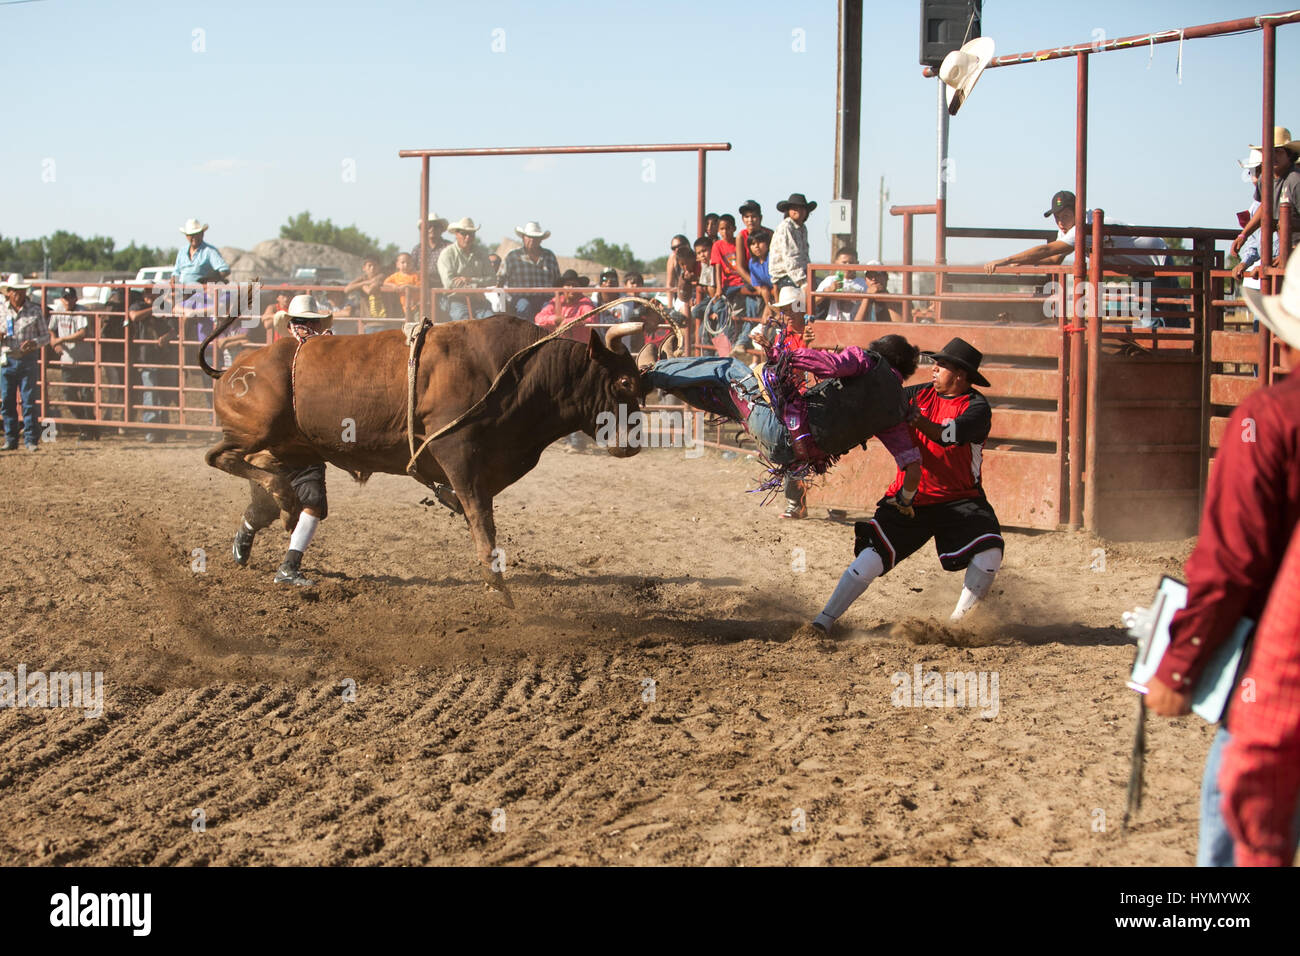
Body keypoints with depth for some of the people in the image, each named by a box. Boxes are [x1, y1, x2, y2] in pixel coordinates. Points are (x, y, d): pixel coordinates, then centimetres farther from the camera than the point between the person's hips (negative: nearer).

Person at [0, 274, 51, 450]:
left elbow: (46, 336, 5)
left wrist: (34, 343, -15)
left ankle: (31, 440, 0)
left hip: (28, 359, -2)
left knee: (29, 400, -4)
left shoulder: (35, 311, 2)